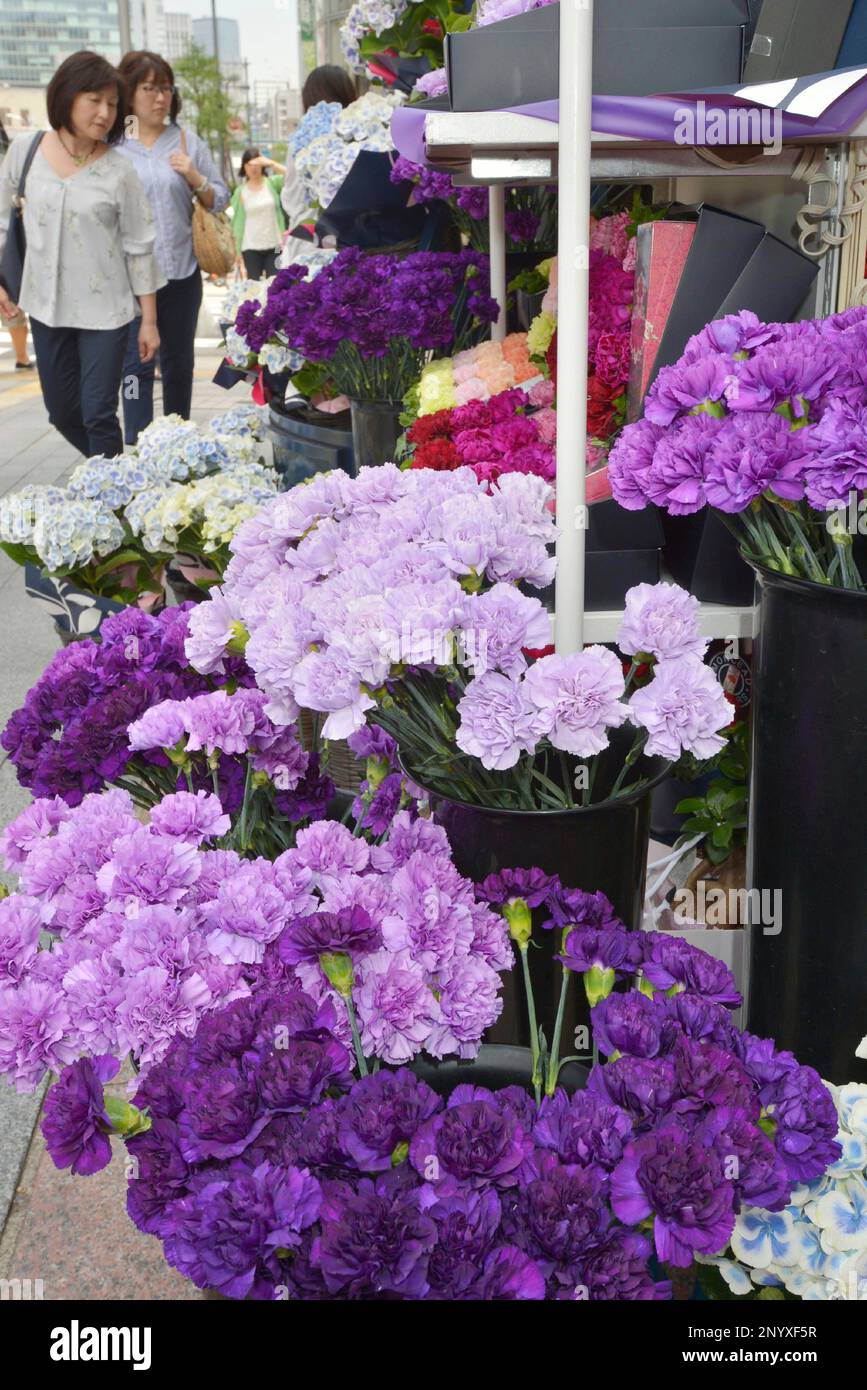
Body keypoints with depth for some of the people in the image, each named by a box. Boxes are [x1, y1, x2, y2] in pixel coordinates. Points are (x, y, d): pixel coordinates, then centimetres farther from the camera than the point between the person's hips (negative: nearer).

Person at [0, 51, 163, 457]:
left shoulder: (118, 171, -9)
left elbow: (139, 248, -4)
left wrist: (149, 321, -3)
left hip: (106, 312, -4)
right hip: (47, 308, 4)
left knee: (99, 415, -6)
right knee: (62, 413, 14)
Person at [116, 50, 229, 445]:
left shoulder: (187, 141, 6)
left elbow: (219, 201, 9)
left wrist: (195, 178, -9)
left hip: (181, 272, 3)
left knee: (178, 363, 13)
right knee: (136, 365, -6)